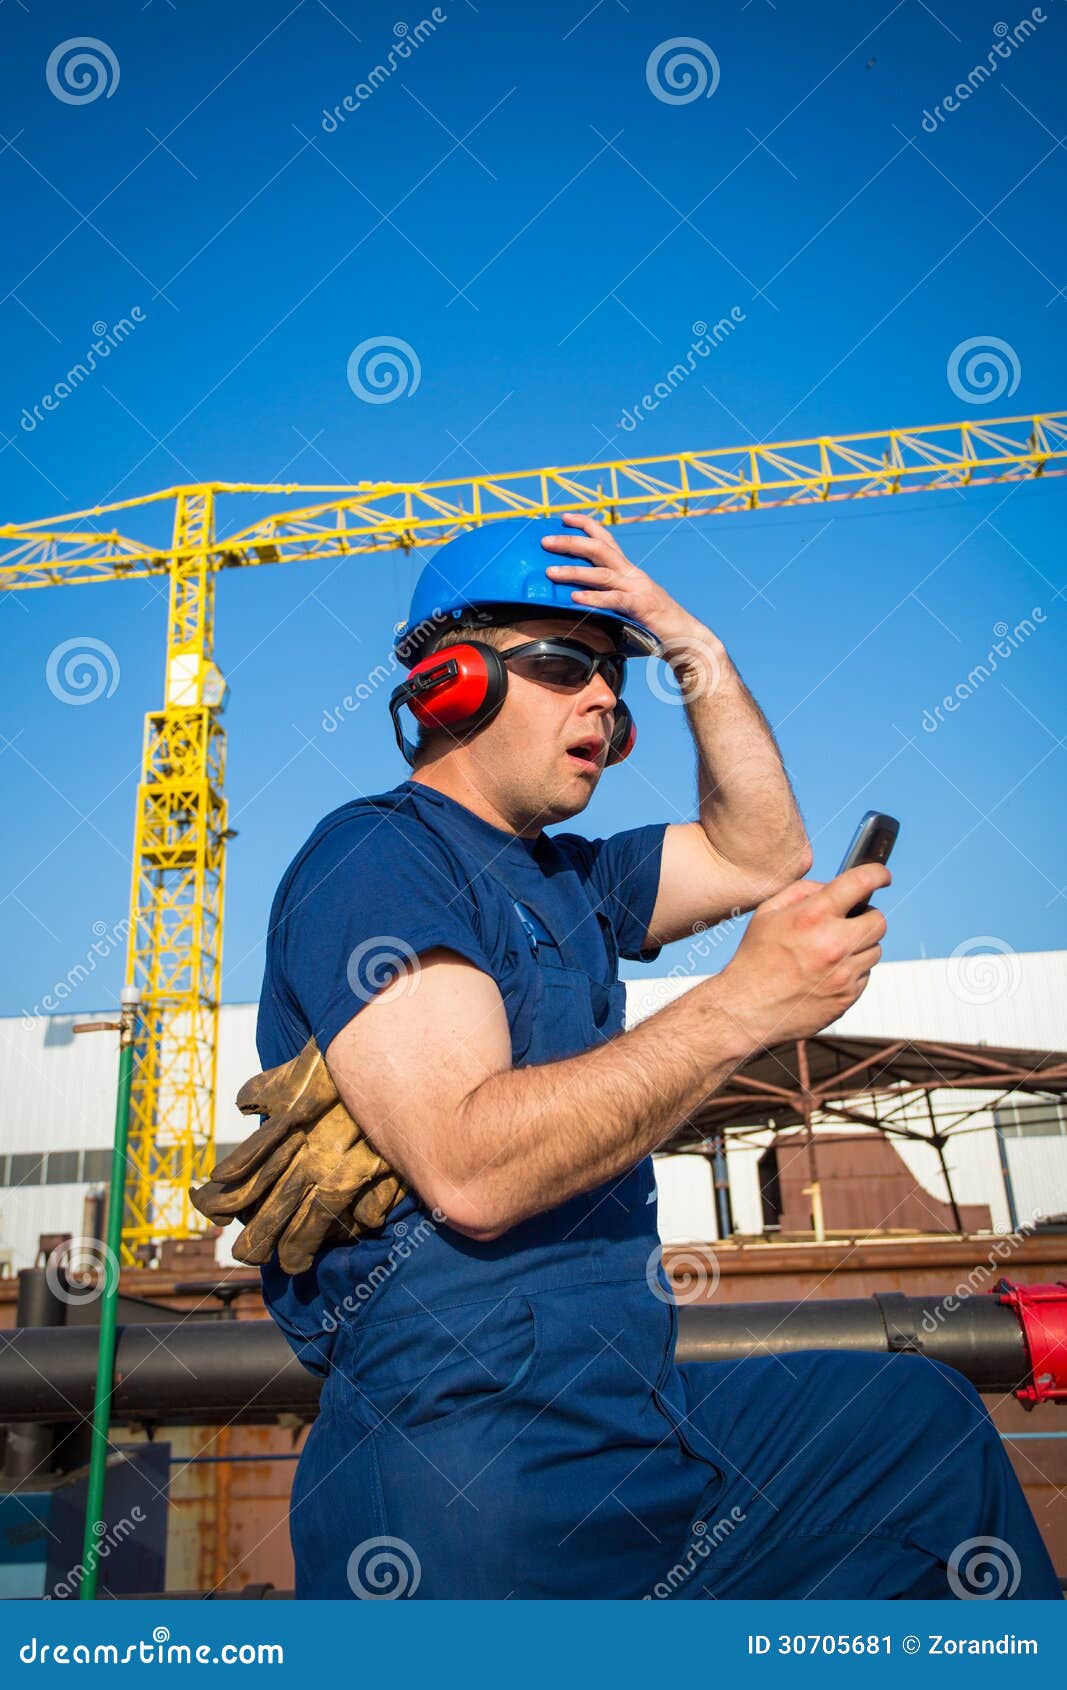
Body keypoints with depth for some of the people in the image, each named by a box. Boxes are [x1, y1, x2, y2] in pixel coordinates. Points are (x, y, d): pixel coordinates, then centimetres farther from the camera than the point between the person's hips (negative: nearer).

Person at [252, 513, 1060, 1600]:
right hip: (473, 1470, -9)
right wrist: (744, 1004, -24)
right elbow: (469, 1170, -25)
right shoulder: (370, 857, -13)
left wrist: (694, 648, 12)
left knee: (927, 1420, 18)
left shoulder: (564, 877, 15)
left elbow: (757, 855, 20)